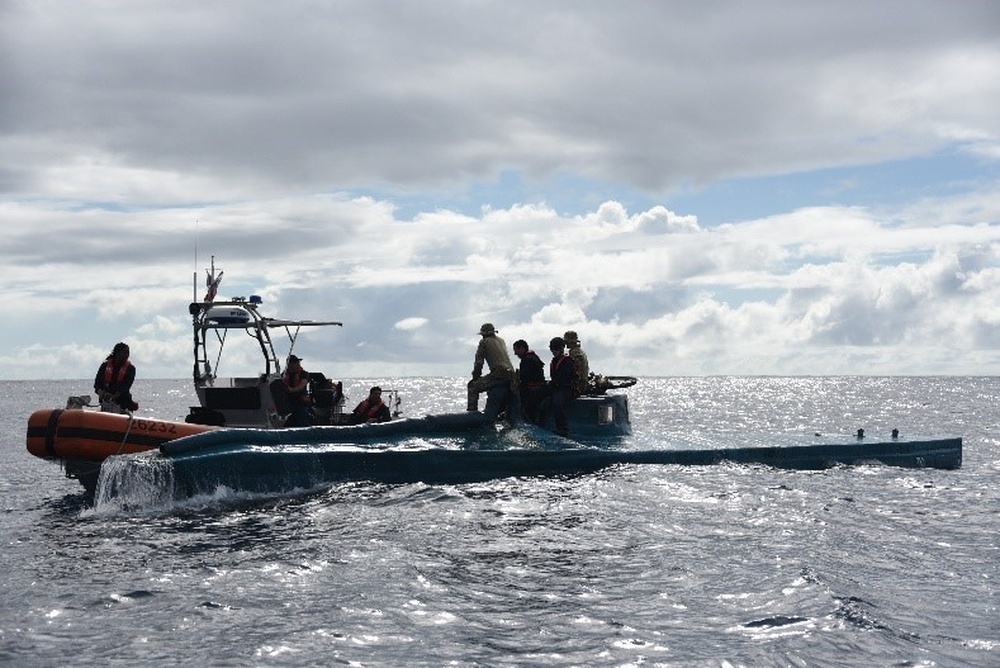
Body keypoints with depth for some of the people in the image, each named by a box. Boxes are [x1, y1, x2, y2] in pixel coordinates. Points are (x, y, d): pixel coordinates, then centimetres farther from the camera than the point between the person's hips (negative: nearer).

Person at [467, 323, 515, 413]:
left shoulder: (484, 342, 5)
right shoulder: (501, 341, 26)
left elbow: (479, 361, 3)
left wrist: (475, 377, 12)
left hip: (499, 374, -8)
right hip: (511, 374, 8)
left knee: (473, 386, -4)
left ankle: (472, 411, -15)